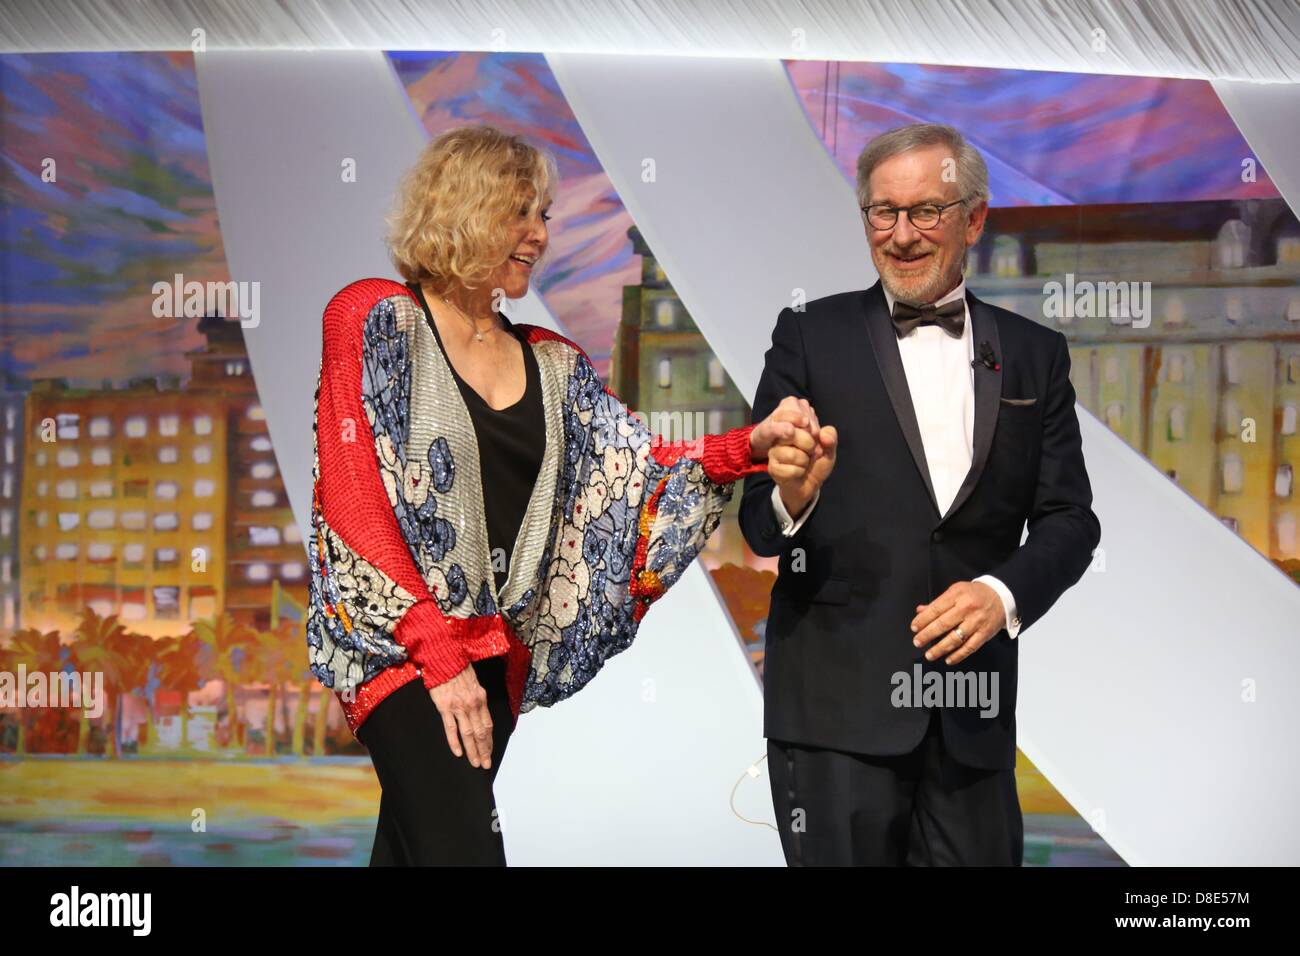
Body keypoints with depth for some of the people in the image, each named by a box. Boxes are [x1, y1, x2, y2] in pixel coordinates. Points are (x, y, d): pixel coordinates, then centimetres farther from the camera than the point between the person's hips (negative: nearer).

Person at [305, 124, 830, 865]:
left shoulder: (550, 364, 14)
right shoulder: (374, 320, -3)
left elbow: (644, 467, 5)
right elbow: (352, 499, -10)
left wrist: (754, 445, -14)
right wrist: (437, 651, -14)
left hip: (495, 657, 6)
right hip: (398, 640, -5)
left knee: (413, 845, 10)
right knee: (465, 846, -17)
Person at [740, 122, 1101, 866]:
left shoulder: (1035, 355, 10)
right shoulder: (811, 337, 2)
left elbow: (1069, 517, 6)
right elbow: (759, 524, -1)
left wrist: (1004, 594, -13)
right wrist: (790, 498, -24)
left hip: (974, 708, 3)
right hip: (838, 700, -2)